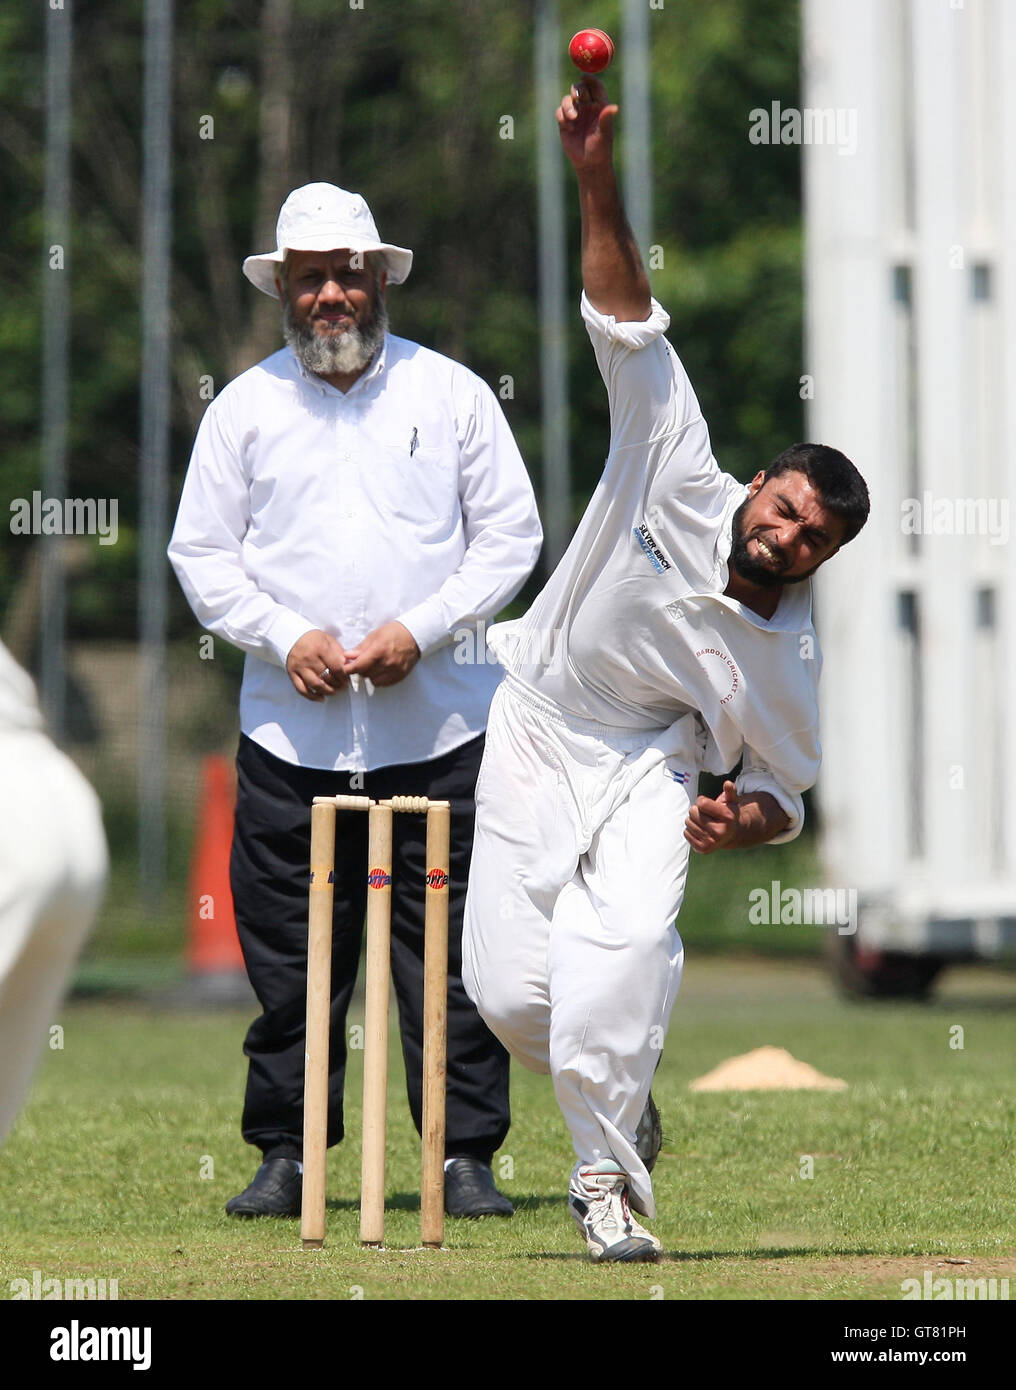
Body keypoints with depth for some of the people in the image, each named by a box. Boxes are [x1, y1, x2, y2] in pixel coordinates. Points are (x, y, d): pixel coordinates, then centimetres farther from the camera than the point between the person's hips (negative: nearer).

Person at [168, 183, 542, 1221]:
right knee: (286, 958, 2)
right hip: (290, 733, 1)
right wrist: (286, 637, -8)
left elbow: (510, 538, 5)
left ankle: (466, 1155, 4)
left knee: (452, 956, -2)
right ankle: (285, 1157, 11)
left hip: (436, 726, -1)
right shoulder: (244, 406, 8)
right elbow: (201, 553, 8)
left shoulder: (450, 394, 6)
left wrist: (420, 630, -8)